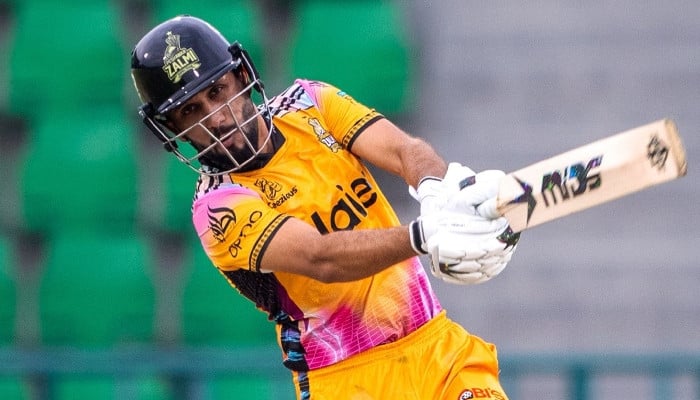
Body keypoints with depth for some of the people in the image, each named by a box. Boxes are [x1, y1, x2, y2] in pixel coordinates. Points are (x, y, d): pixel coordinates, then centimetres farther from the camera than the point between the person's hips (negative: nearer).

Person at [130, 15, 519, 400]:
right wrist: (423, 234, -41)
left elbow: (406, 150, -9)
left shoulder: (308, 104, 5)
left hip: (437, 343, 3)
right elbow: (320, 259, -25)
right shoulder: (218, 209, -11)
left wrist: (440, 194, -31)